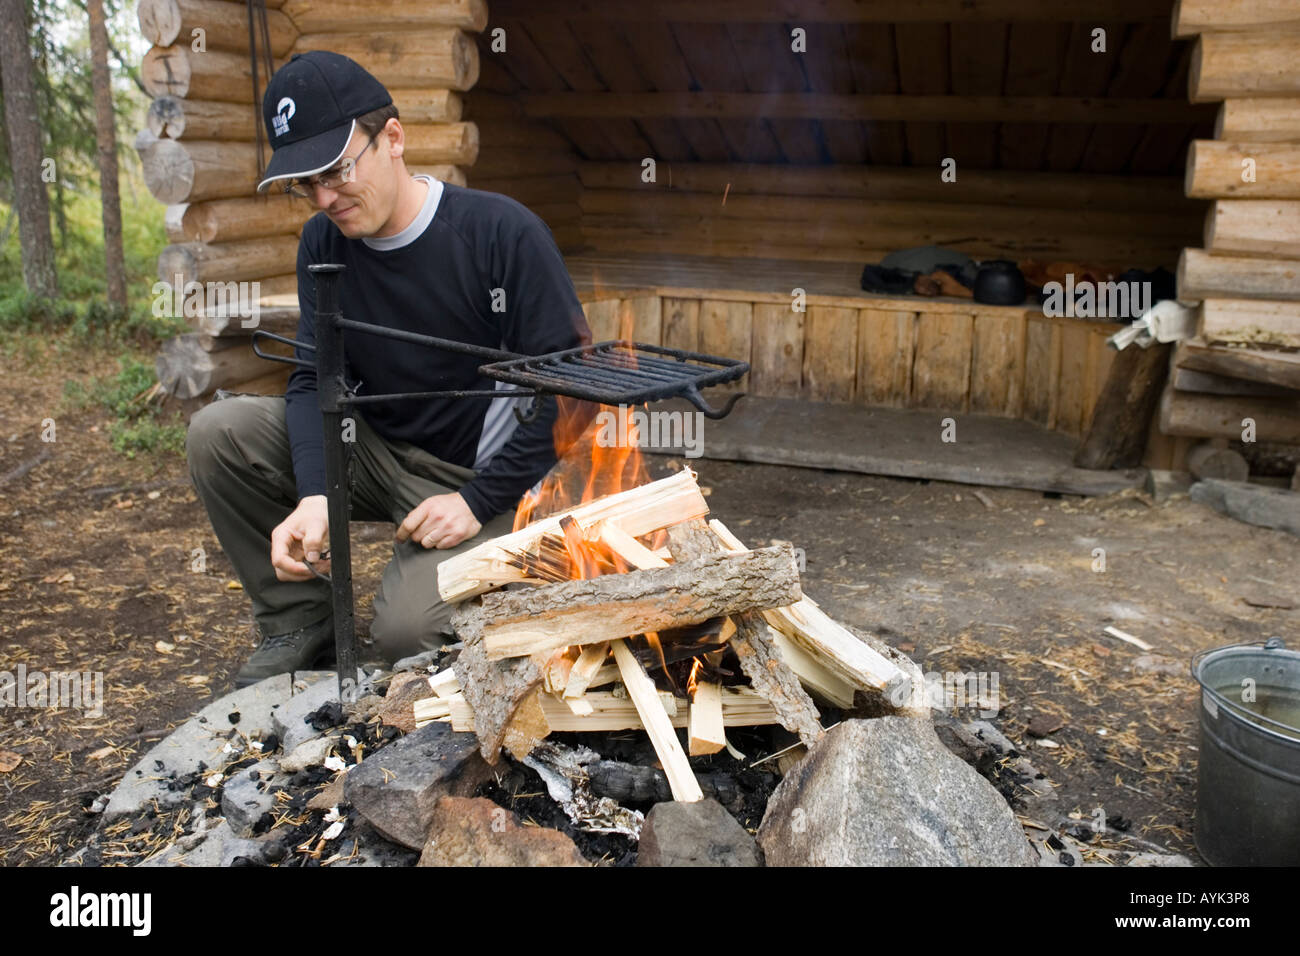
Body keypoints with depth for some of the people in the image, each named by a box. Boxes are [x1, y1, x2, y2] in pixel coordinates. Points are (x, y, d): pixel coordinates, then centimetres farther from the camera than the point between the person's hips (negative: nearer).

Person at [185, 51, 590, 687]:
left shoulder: (503, 232, -18)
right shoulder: (323, 243, 0)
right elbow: (315, 379, -5)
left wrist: (480, 500, -19)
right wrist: (314, 496, -24)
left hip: (480, 476, -5)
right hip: (378, 454, 6)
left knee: (407, 634, -25)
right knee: (218, 433, -13)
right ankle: (299, 622, 3)